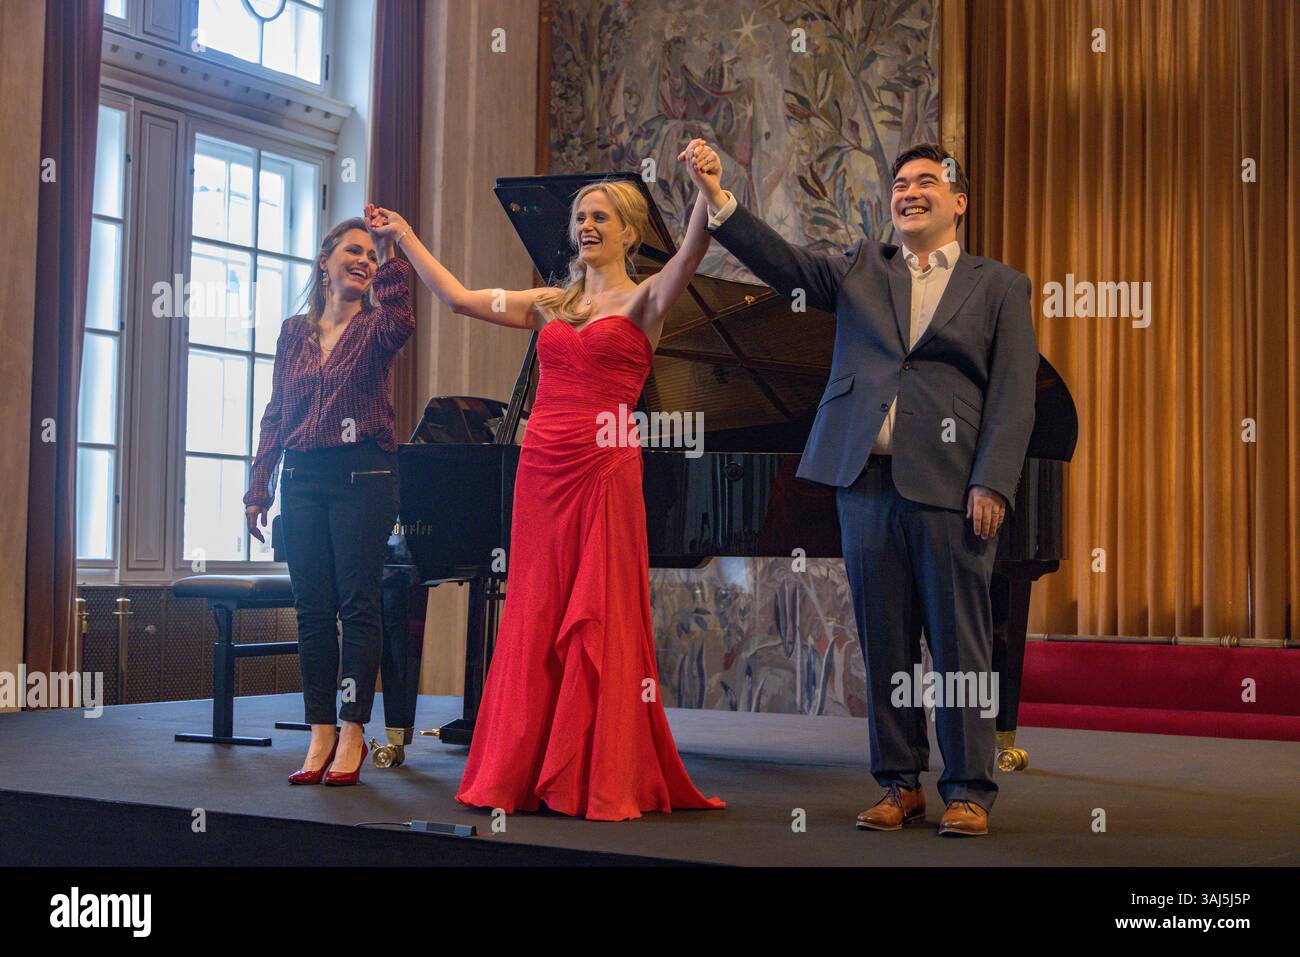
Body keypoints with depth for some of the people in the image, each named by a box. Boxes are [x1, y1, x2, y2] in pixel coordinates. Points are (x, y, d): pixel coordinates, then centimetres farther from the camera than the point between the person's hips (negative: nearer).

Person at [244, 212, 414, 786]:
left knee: (359, 604, -2)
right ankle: (321, 733, 9)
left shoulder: (375, 326, 4)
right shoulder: (295, 332, 14)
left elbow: (399, 323, -23)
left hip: (363, 474, -4)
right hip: (305, 479, 4)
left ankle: (353, 732, 3)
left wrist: (388, 255, -26)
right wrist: (259, 487, 9)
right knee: (313, 607, 4)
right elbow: (276, 414, 13)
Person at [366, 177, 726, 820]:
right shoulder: (551, 305, 17)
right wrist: (403, 235, 23)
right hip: (541, 470, 5)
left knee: (599, 622, -2)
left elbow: (692, 252, -16)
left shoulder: (643, 301, 4)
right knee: (536, 618, 7)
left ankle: (603, 779, 5)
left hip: (603, 473, -5)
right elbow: (457, 298, 19)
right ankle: (526, 772, 14)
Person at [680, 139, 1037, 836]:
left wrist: (992, 484, -10)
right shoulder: (861, 271, 16)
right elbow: (782, 262, 2)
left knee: (959, 642, 0)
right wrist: (716, 195, -10)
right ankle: (900, 784, 17)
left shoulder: (999, 286, 9)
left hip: (949, 487, -2)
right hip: (867, 481, 3)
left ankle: (968, 791, 10)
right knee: (884, 642, 7)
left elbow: (1013, 394, 1)